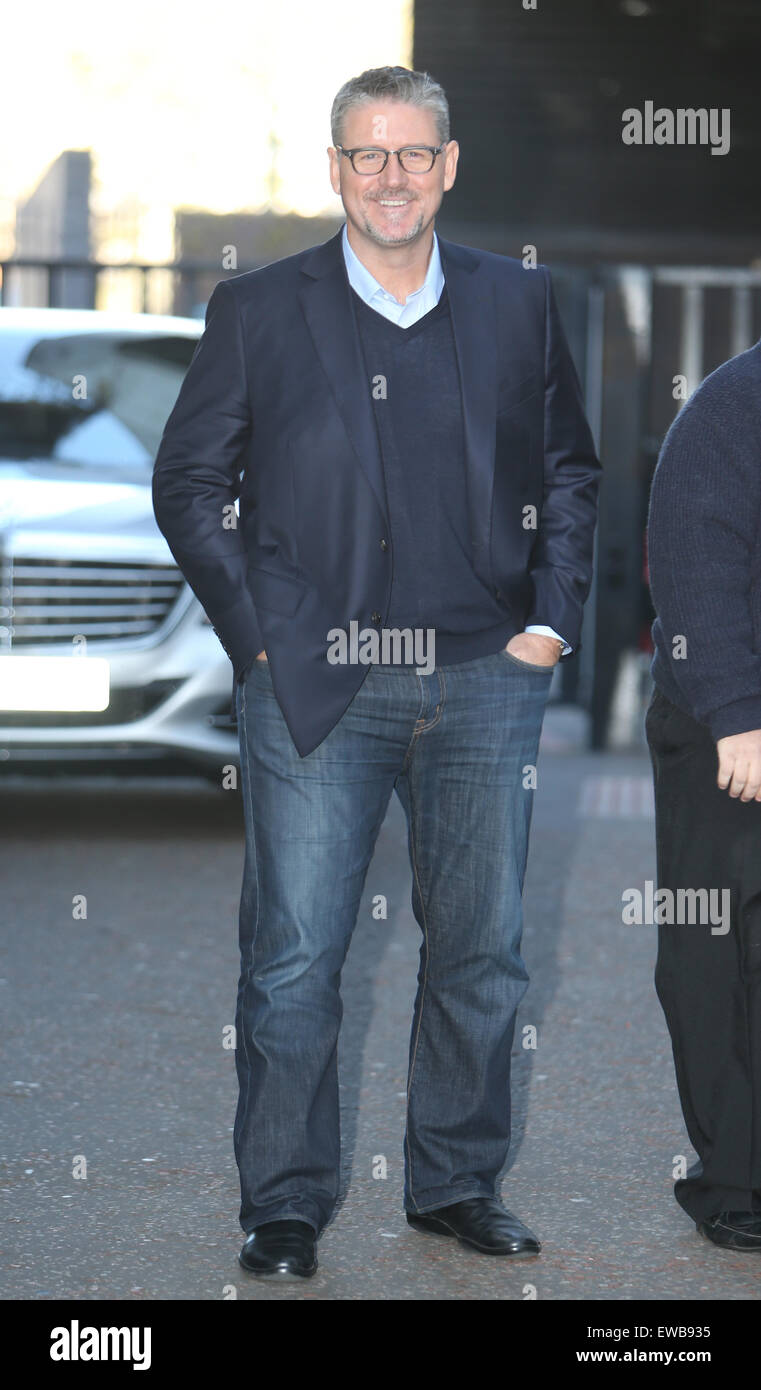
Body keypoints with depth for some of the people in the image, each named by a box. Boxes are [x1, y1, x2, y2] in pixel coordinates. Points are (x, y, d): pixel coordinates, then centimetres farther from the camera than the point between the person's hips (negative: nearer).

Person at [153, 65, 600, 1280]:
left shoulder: (519, 305, 8)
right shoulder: (257, 310, 2)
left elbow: (570, 474, 16)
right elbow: (188, 482, 5)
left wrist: (550, 621, 6)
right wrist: (253, 631, -3)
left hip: (482, 679, 2)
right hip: (313, 681, -2)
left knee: (480, 948, 9)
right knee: (293, 957, -2)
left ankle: (458, 1182, 24)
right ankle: (284, 1204, 9)